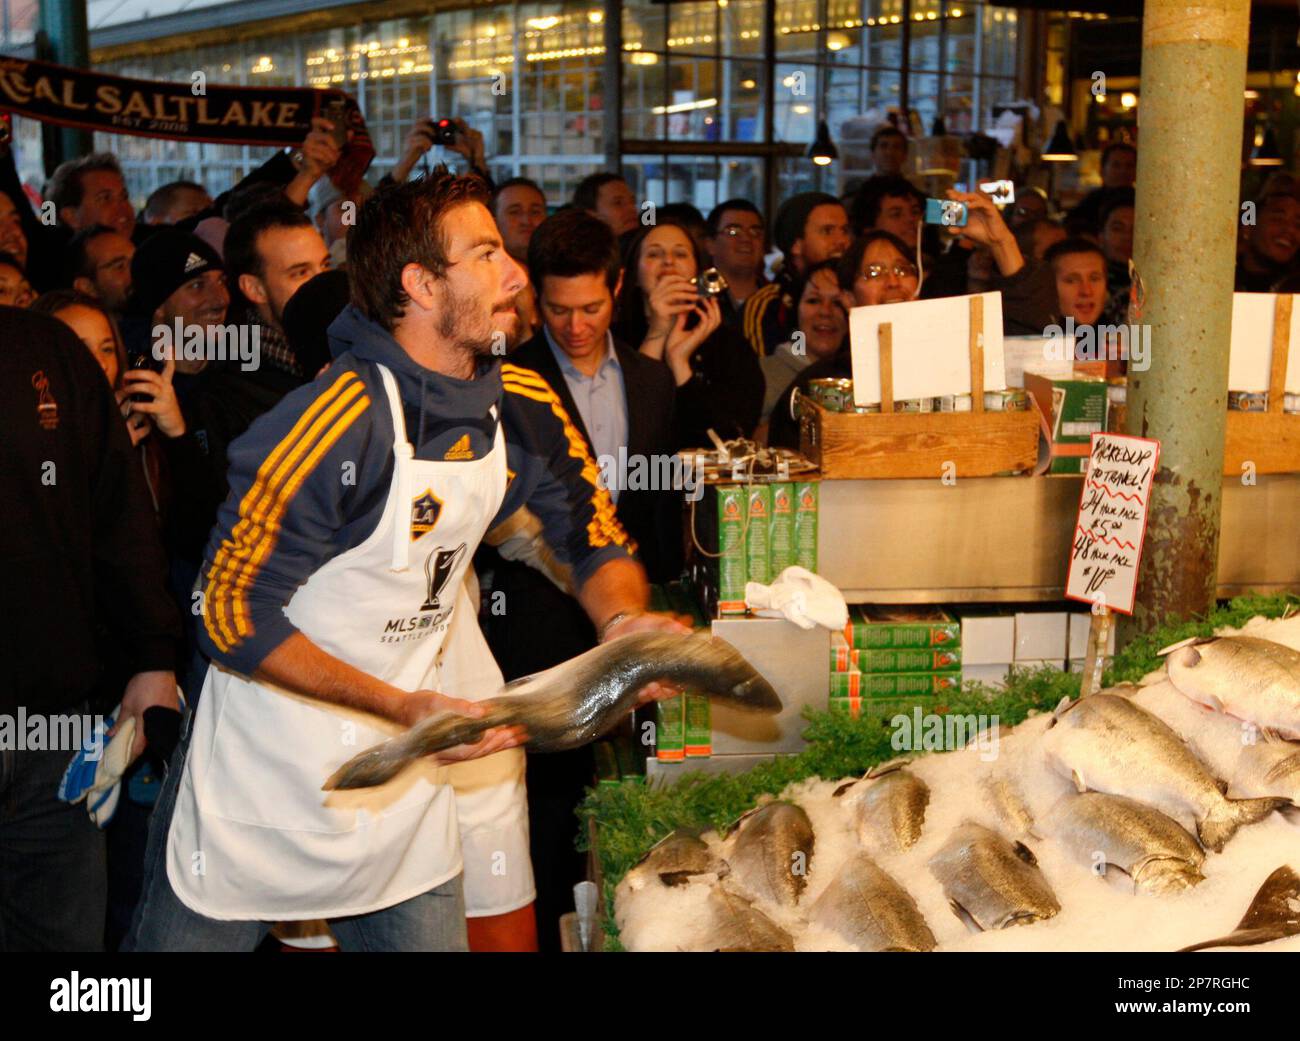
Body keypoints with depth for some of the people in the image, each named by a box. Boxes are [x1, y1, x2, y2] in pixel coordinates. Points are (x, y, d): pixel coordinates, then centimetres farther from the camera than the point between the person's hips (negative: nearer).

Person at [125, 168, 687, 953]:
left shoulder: (525, 407, -2)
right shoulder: (338, 424, -23)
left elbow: (597, 538, 9)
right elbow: (234, 615, -20)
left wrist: (624, 623, -14)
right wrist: (402, 706, -26)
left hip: (406, 769, 6)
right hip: (264, 774, -5)